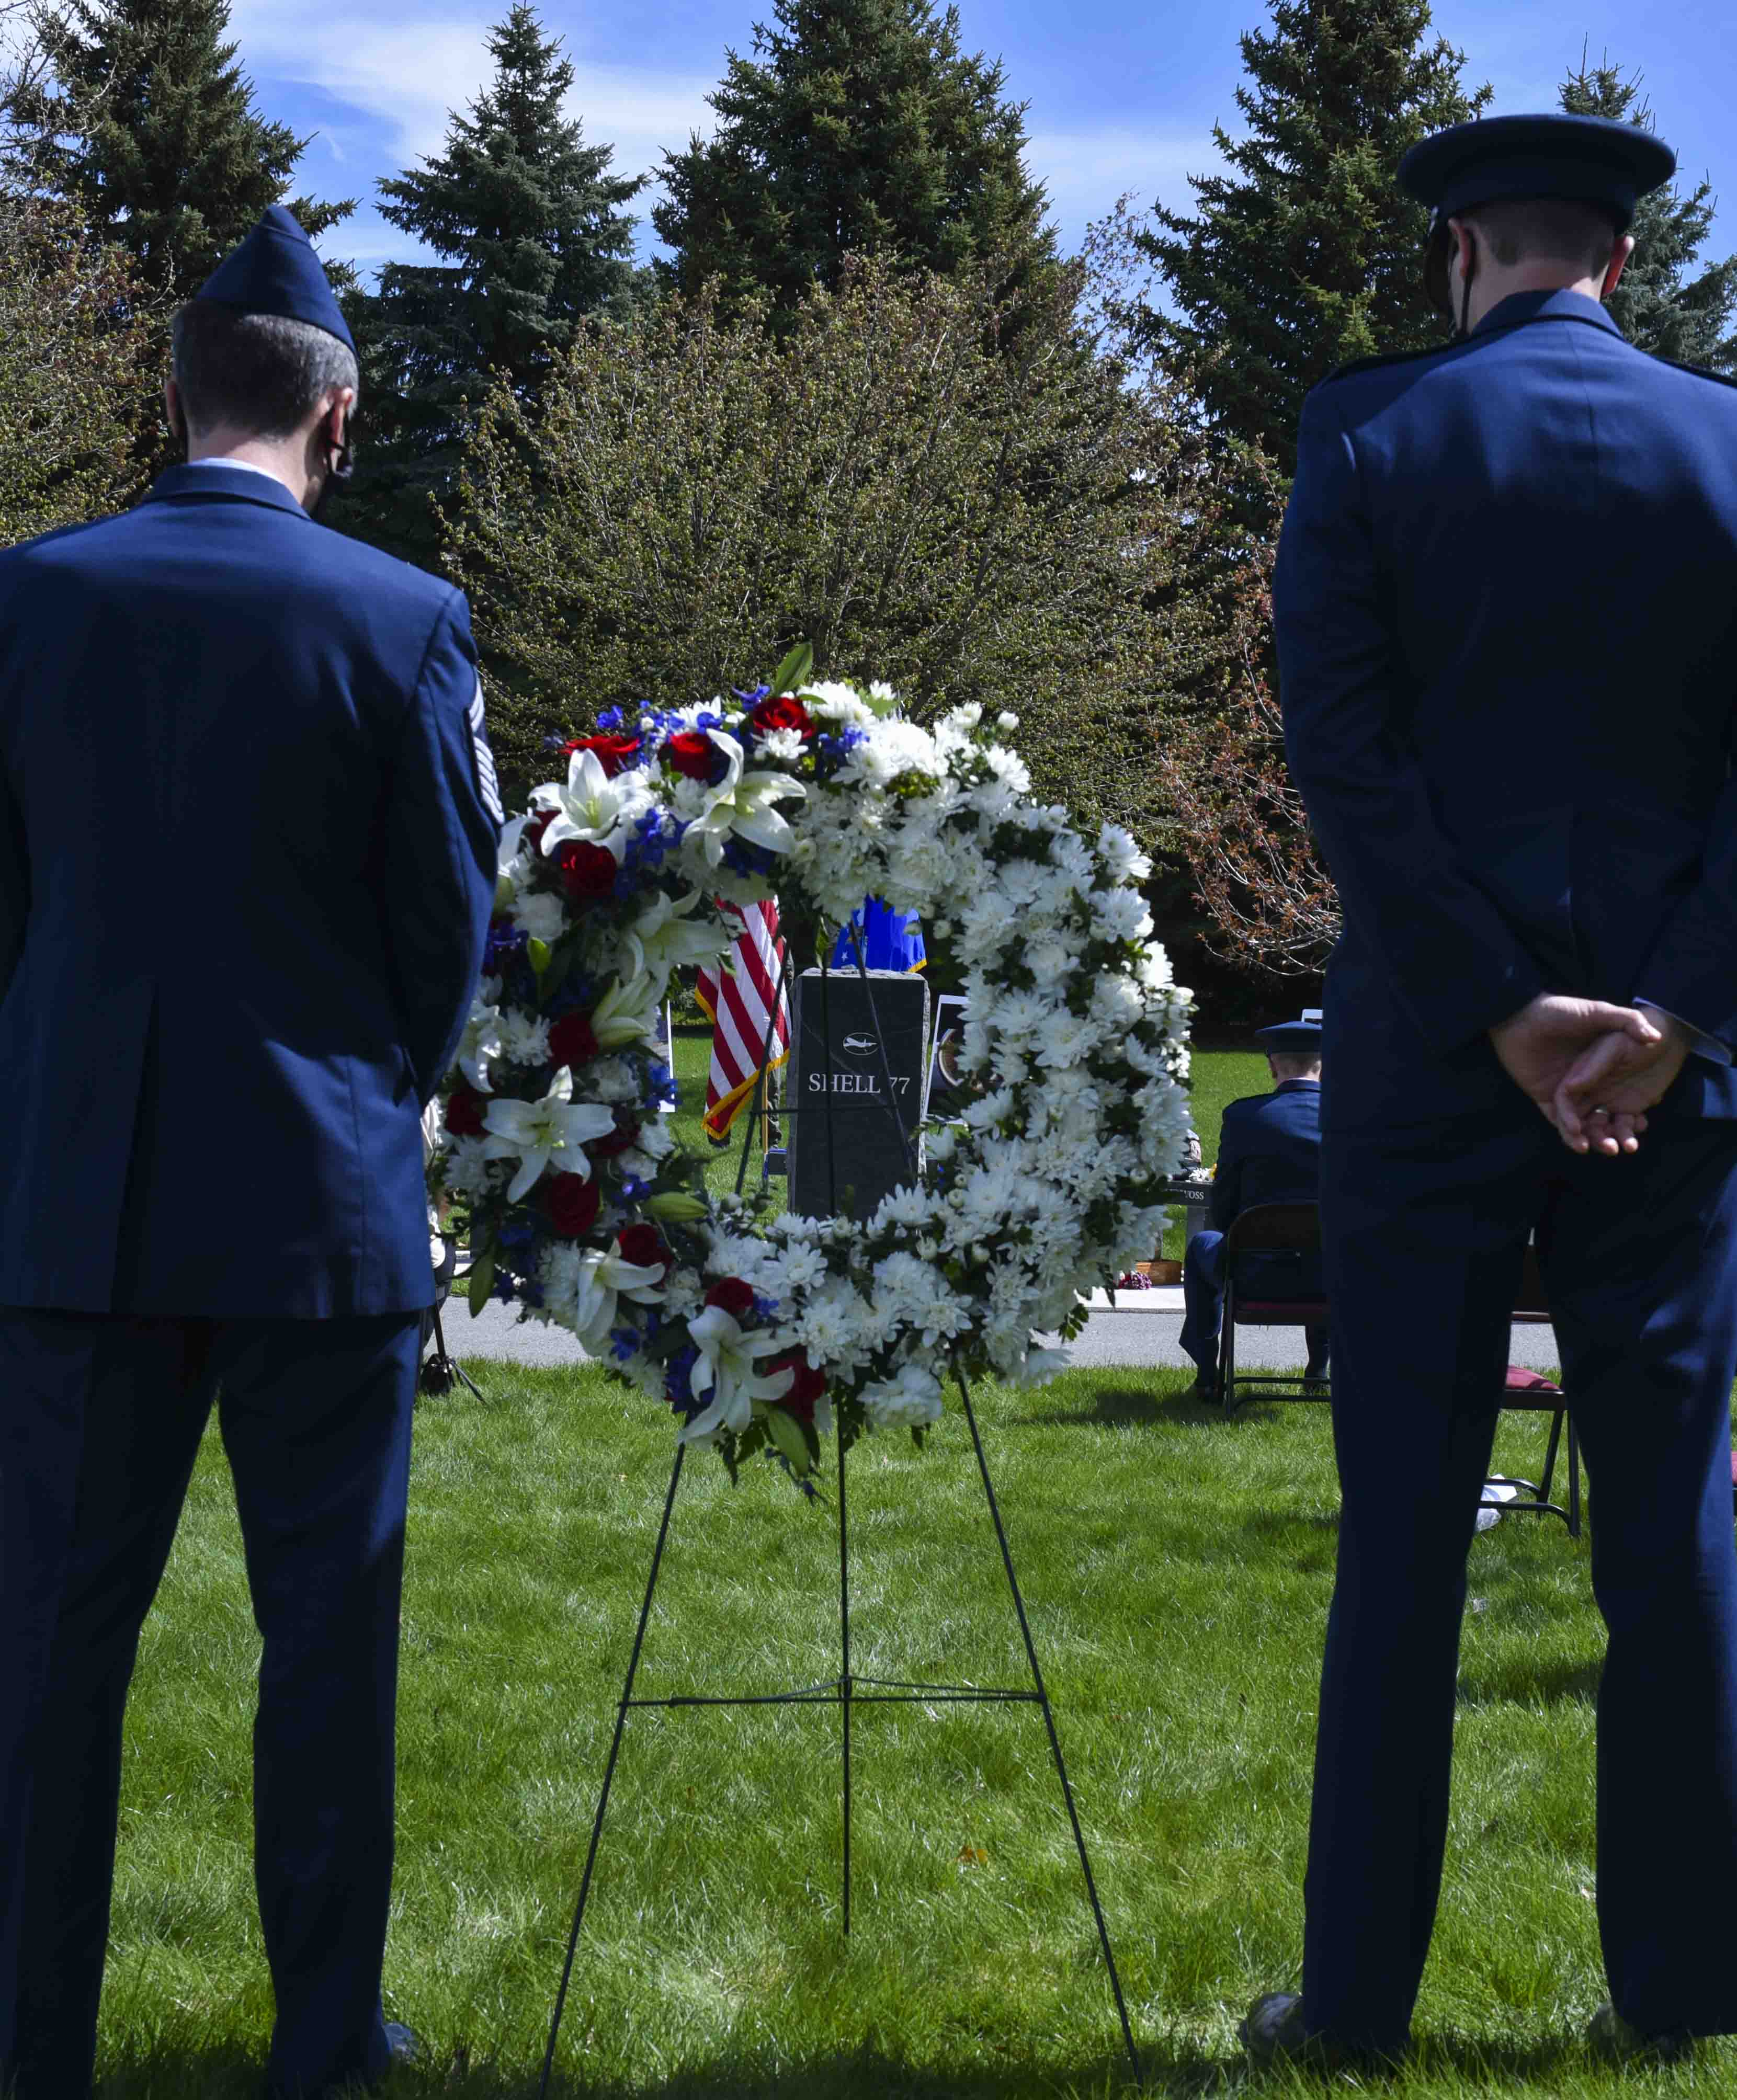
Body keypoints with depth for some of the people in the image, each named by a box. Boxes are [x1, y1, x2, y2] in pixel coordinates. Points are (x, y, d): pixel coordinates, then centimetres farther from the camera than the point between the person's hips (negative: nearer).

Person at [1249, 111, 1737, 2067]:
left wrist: (1498, 1011, -8)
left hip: (1426, 1047, -1)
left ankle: (1357, 1988, 8)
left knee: (1404, 1532, 3)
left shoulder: (1368, 433, -2)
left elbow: (1341, 750, -9)